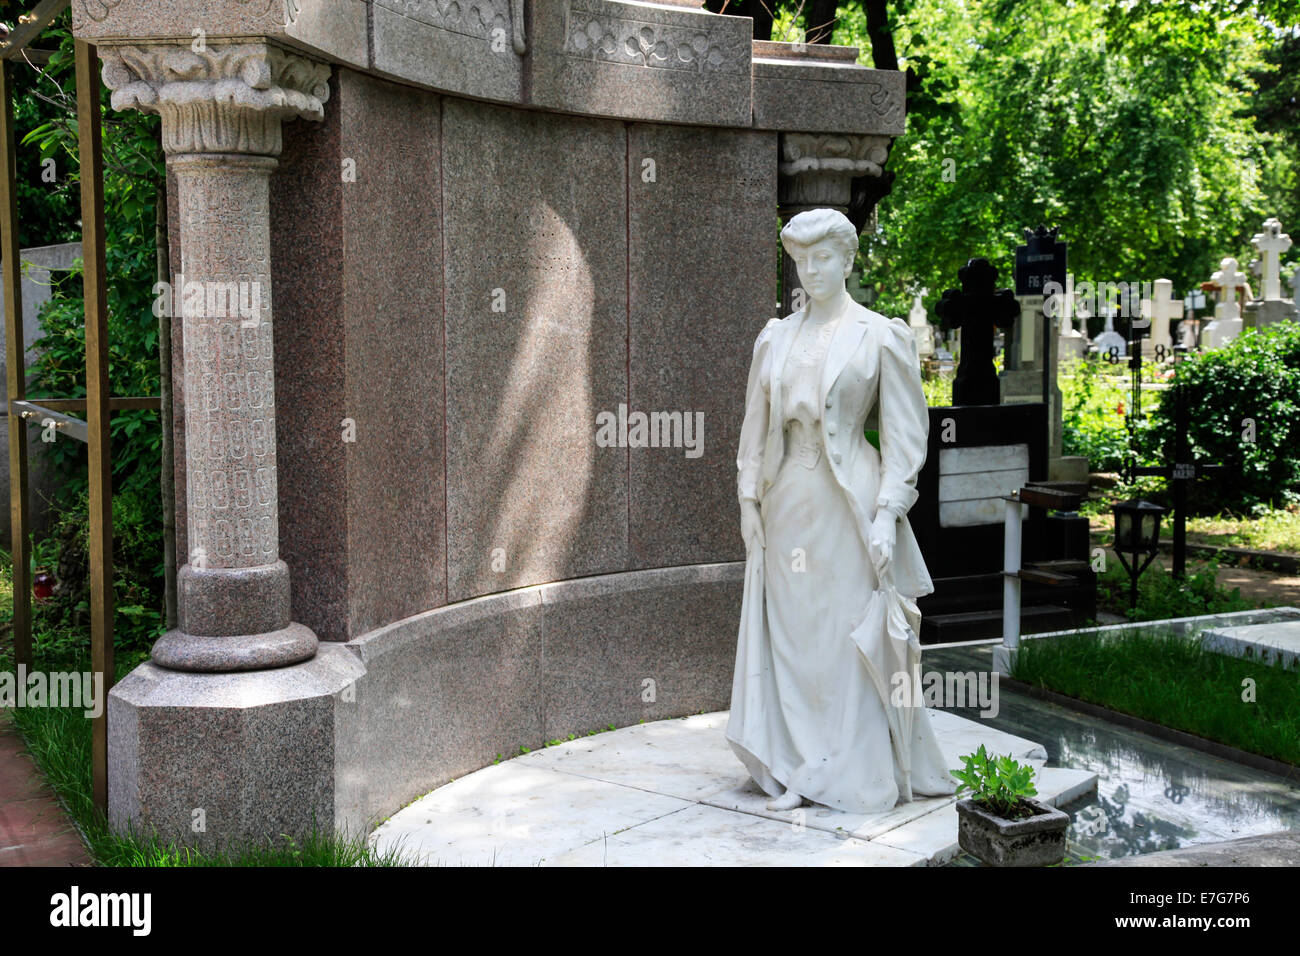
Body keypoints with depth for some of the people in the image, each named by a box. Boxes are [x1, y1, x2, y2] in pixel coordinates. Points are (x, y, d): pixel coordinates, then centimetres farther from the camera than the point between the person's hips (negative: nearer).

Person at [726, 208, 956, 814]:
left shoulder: (882, 336, -2)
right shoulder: (775, 338, 11)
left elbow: (903, 434, -4)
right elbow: (756, 426, 15)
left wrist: (887, 514, -11)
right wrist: (749, 500, 8)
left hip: (849, 499, -4)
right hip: (788, 500, 4)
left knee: (852, 634, -2)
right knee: (792, 633, 6)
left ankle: (858, 773, 10)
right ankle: (801, 771, 17)